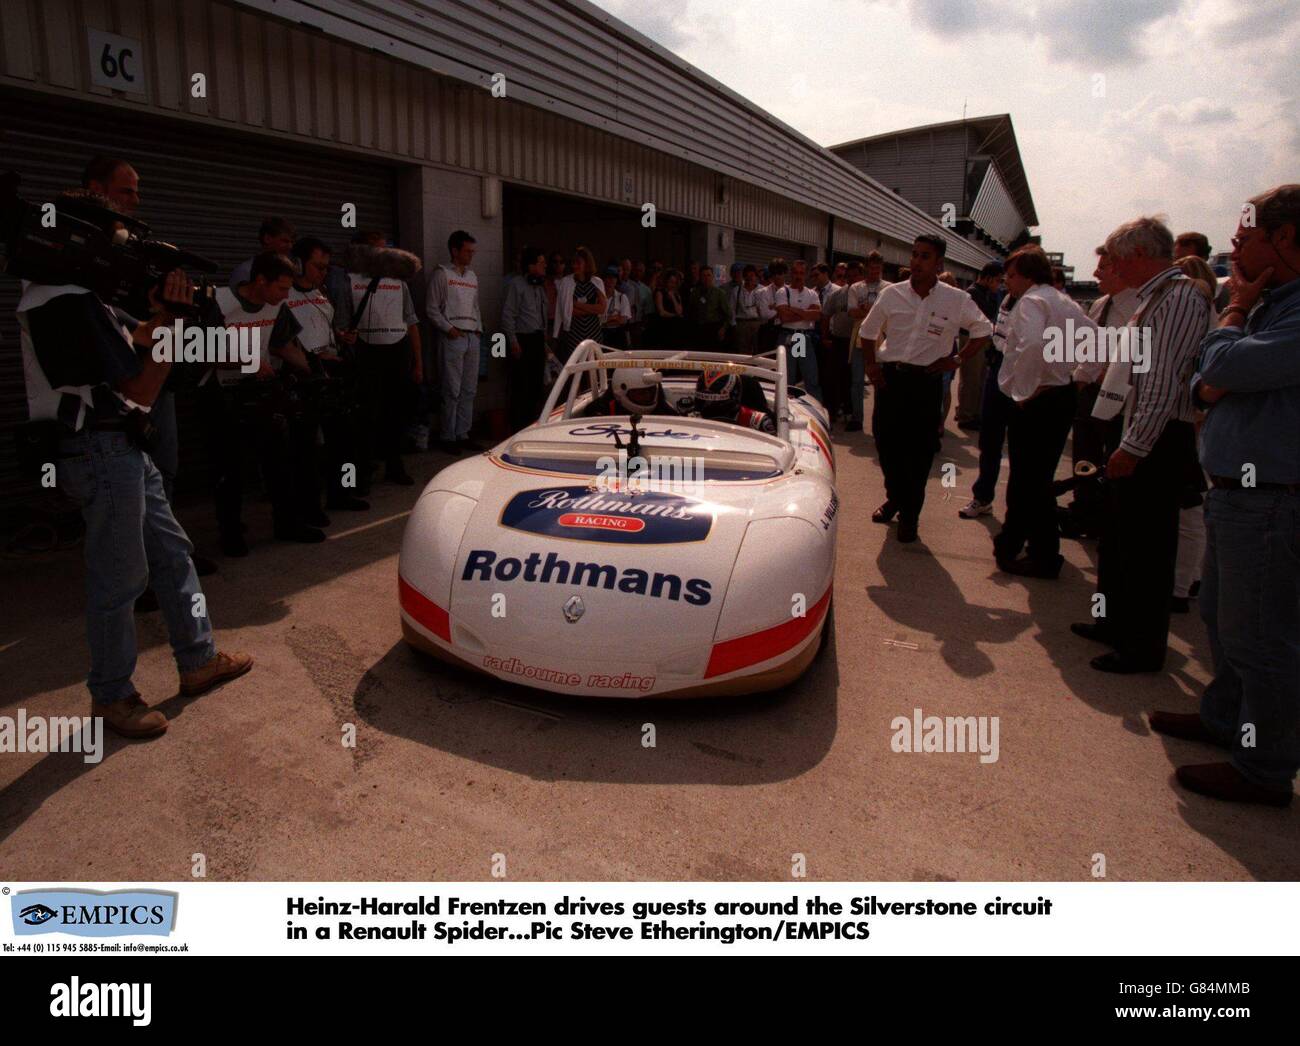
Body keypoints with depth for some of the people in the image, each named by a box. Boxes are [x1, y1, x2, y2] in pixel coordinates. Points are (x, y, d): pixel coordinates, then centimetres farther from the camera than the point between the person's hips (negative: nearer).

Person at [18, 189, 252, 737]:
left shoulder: (65, 293, 12)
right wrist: (170, 320, -15)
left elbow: (128, 345, 17)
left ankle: (198, 660, 28)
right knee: (119, 578, 0)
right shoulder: (69, 302, -19)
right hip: (102, 451, -11)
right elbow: (141, 389, -19)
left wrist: (159, 315, 2)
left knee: (171, 551, 17)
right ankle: (112, 696, 15)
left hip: (120, 448, 11)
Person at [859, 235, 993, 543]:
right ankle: (895, 498, 31)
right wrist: (871, 364, 6)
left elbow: (984, 331, 10)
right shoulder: (892, 294, 3)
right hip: (889, 376, 3)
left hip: (926, 381, -2)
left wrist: (958, 359, 1)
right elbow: (868, 331, 15)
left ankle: (909, 514, 14)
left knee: (919, 450, 0)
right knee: (885, 441, 8)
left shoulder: (956, 300, -3)